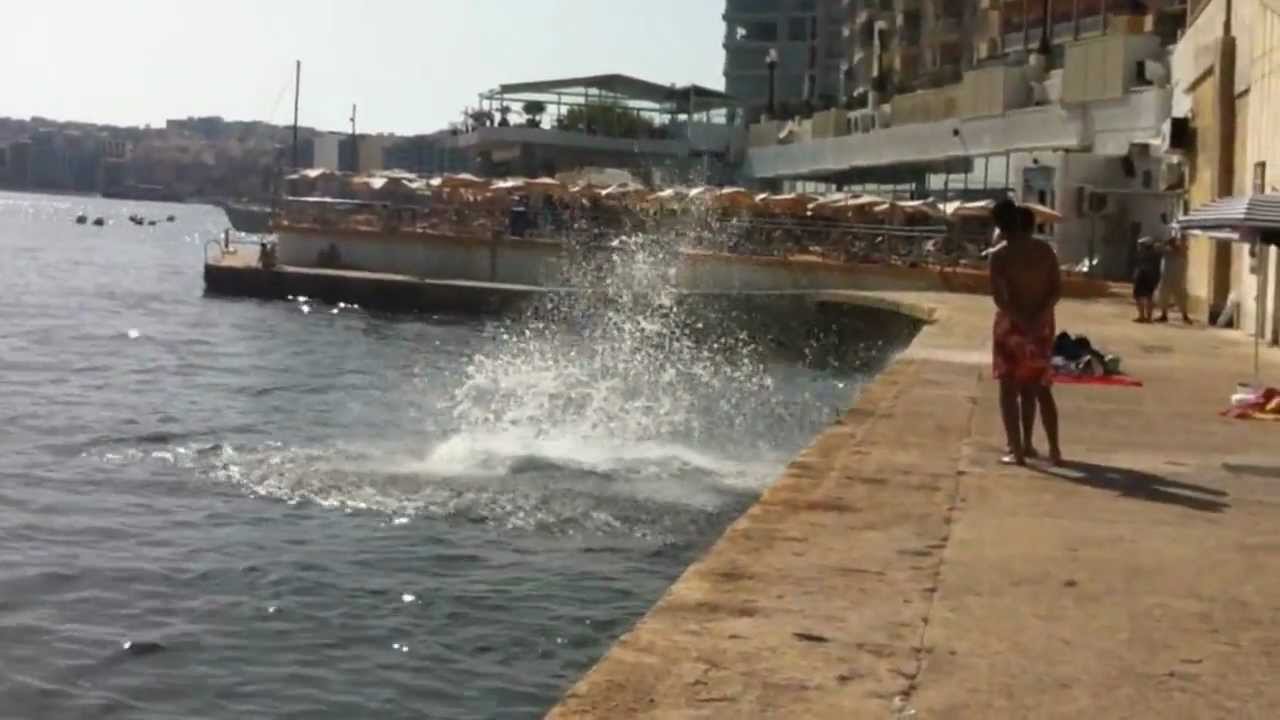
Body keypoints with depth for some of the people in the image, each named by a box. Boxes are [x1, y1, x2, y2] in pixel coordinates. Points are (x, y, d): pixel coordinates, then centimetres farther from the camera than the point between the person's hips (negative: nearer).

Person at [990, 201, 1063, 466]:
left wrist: (1021, 319, -19)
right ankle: (1055, 449, 16)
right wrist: (1040, 314, -11)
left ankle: (1017, 451, 0)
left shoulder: (1000, 256, -9)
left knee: (1009, 389, 3)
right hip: (1042, 325, 4)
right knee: (1041, 388, 14)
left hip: (1012, 325, -4)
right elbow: (1057, 289, -2)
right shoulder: (1046, 250, 5)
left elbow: (999, 297, -18)